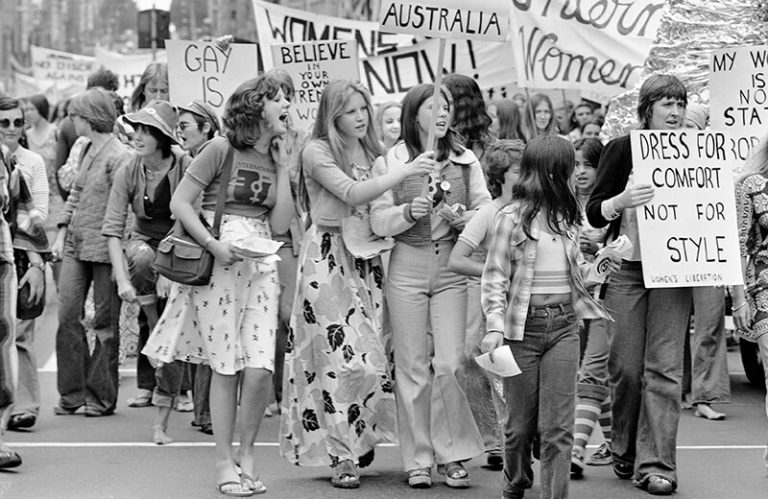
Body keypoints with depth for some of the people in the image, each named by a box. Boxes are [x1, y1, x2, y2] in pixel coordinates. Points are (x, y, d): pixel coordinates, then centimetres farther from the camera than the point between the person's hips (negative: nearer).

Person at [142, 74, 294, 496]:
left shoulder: (276, 158, 12)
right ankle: (224, 461, 10)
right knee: (226, 366, -1)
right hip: (219, 265, -4)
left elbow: (279, 224, 5)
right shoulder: (221, 149, -5)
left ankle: (247, 453, 12)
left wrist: (282, 169, 1)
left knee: (260, 369, -6)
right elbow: (180, 202, -7)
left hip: (261, 266, 4)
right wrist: (213, 244, -17)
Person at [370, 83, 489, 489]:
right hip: (407, 268, -1)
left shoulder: (465, 161, 6)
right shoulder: (393, 161, 1)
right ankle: (418, 459, 10)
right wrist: (409, 212, -20)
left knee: (450, 363, -6)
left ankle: (452, 455, 5)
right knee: (412, 366, 3)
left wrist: (462, 218, -13)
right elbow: (378, 221, -2)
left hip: (452, 268, 1)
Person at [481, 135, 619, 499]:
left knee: (558, 425, -3)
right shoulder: (512, 218, -6)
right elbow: (494, 278, -7)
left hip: (564, 326, 4)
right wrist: (495, 327, -17)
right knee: (521, 421, 7)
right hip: (523, 328, -4)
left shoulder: (566, 216, 10)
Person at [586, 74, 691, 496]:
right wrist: (622, 200, -22)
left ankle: (656, 465, -3)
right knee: (626, 367, 0)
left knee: (665, 368, -5)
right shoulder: (622, 149, 0)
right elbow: (594, 213, -3)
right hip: (627, 268, -2)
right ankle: (624, 450, 21)